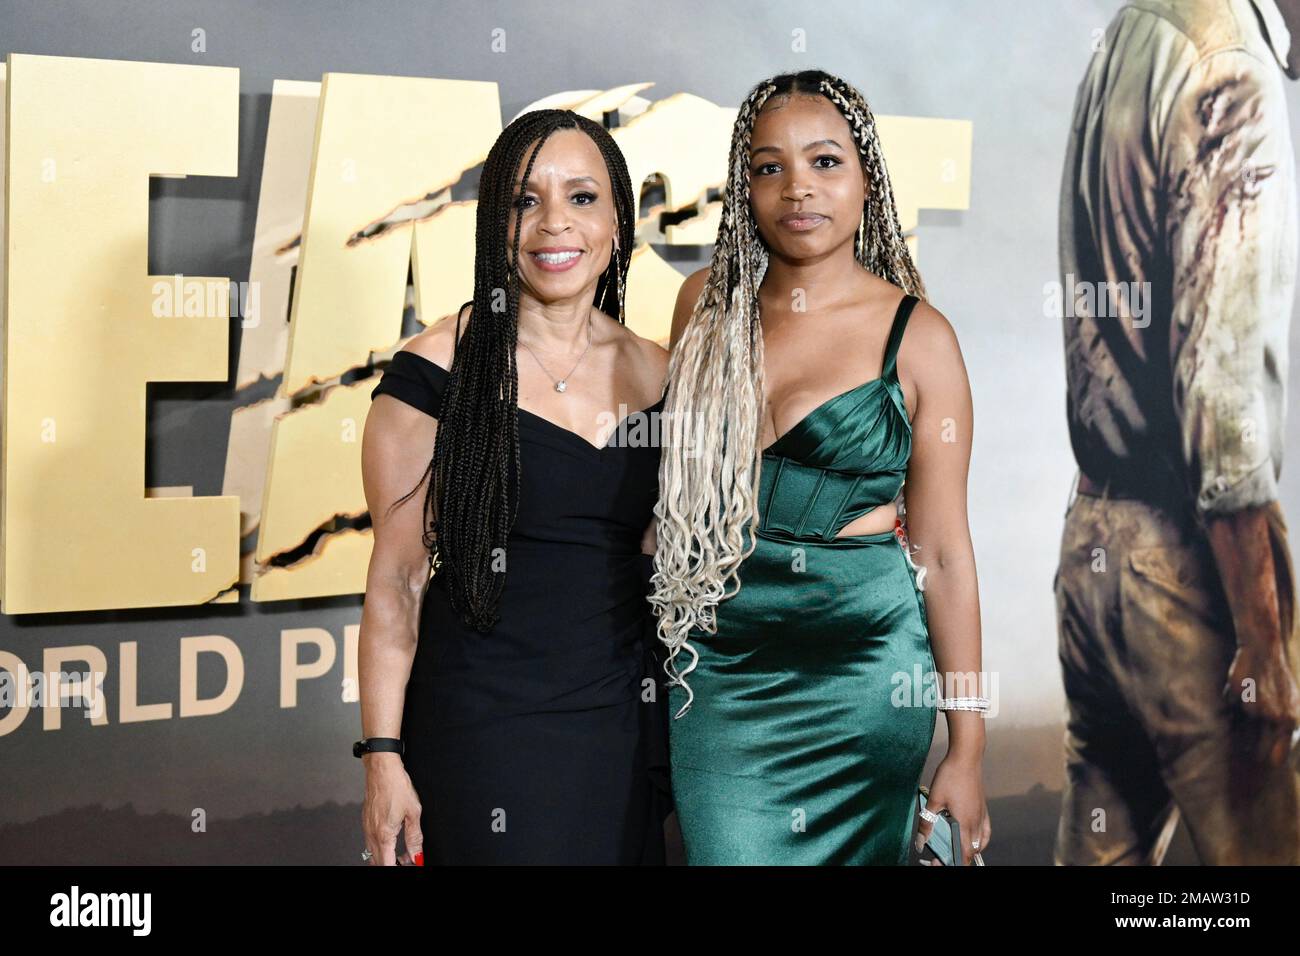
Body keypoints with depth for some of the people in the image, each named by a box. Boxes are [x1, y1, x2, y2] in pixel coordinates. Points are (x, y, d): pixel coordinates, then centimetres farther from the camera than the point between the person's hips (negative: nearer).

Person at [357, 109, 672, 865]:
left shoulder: (656, 375, 5)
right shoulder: (440, 370, -9)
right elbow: (397, 577, -8)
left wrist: (688, 728, 10)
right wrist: (383, 755, -11)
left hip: (627, 725, 5)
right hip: (484, 730, -4)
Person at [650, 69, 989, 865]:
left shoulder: (916, 335, -4)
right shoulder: (707, 303, 4)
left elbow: (945, 553, -3)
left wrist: (968, 747, -4)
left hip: (862, 659, -2)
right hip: (717, 658, 2)